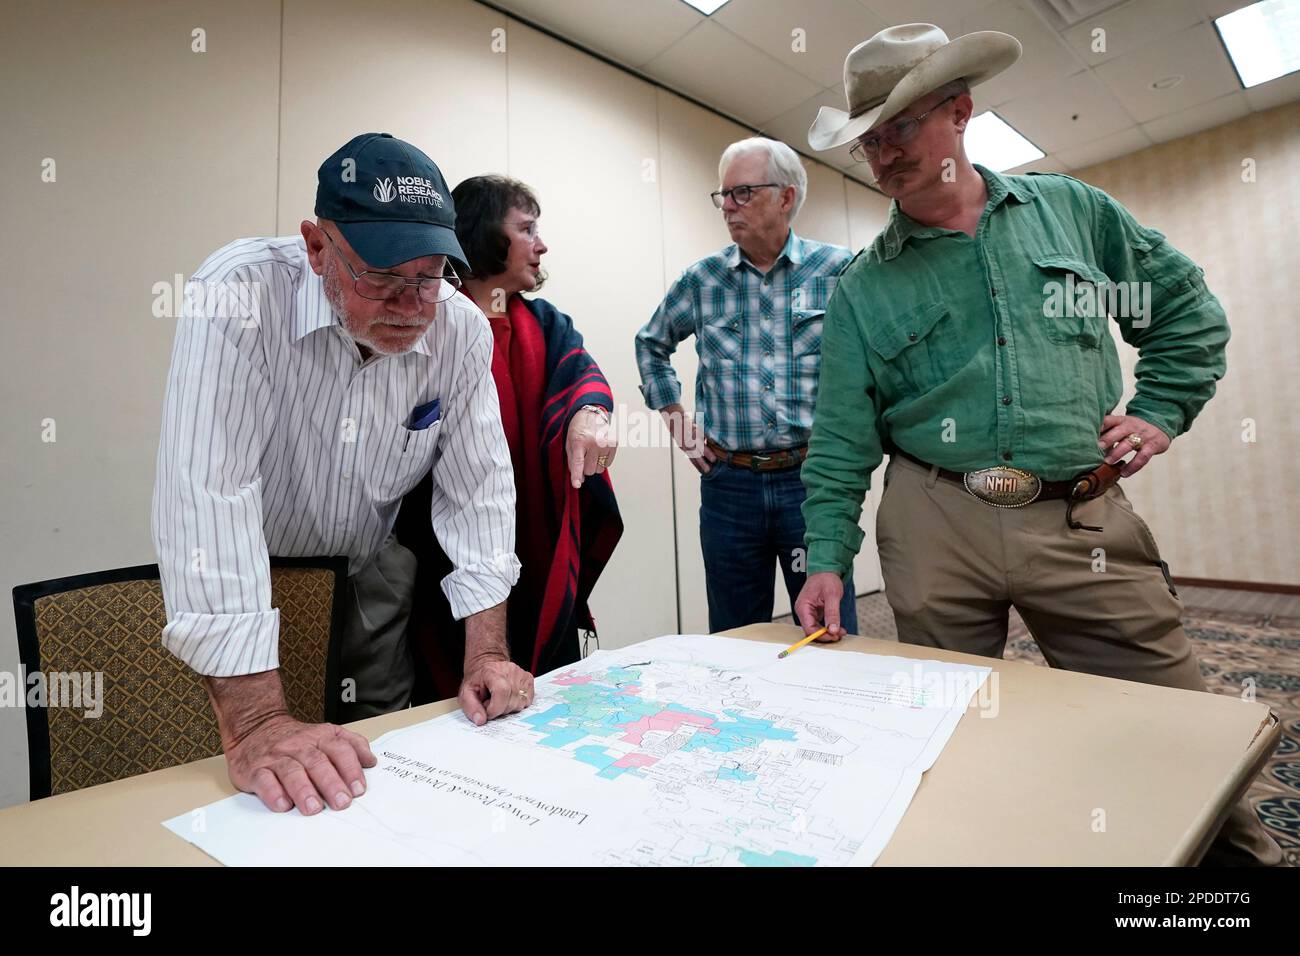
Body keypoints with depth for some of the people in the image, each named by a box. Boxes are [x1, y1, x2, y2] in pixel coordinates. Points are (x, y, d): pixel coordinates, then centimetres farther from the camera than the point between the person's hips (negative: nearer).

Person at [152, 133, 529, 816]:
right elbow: (210, 489, -34)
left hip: (370, 578, 3)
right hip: (239, 590, -2)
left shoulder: (462, 330, -17)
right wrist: (254, 722, -39)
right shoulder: (241, 294, -28)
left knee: (381, 766, 16)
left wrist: (487, 653, -20)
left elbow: (475, 489, -13)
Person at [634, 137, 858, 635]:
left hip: (812, 479, -2)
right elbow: (651, 344, 22)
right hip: (728, 483, 2)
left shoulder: (837, 269, 0)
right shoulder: (703, 279, 6)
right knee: (734, 643, 13)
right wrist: (675, 416, 12)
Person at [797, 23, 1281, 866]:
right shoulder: (864, 287, 4)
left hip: (1085, 520, 1)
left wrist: (1160, 412, 4)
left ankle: (1244, 854, 34)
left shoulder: (1073, 211, 10)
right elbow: (843, 439, 0)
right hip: (935, 528, 0)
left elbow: (1190, 311, 18)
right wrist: (827, 558, -7)